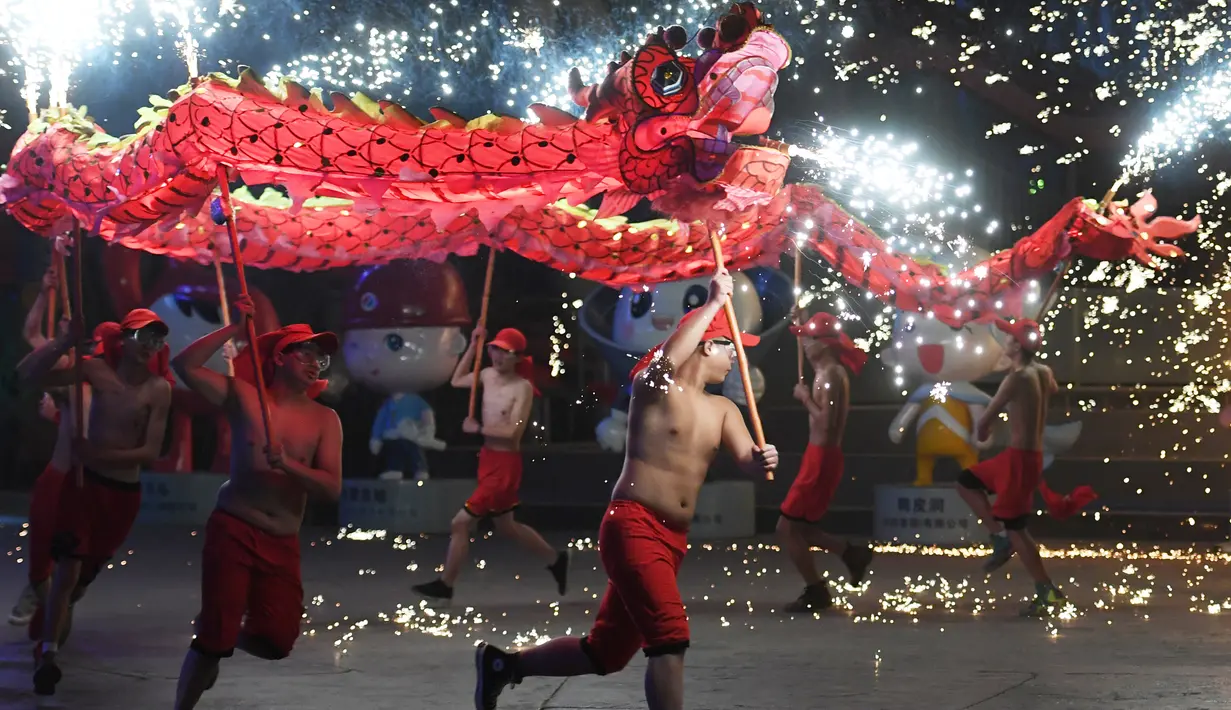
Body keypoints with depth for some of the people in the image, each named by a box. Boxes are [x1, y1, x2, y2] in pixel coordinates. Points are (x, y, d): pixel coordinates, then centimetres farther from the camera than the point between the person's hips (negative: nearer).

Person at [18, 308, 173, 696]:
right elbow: (27, 373, -16)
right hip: (85, 480, -2)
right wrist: (62, 342, -30)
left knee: (88, 572, 18)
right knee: (69, 568, -12)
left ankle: (48, 626, 41)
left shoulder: (158, 389, -12)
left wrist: (99, 455, -22)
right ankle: (48, 653, -7)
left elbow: (151, 451, -15)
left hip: (124, 490, 2)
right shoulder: (97, 369, -11)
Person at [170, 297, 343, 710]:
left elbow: (332, 488, -7)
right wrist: (235, 329, -15)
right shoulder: (243, 395, 0)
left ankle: (221, 632, 33)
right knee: (213, 641, -7)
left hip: (283, 544, 3)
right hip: (232, 531, -3)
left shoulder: (324, 419, 2)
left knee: (277, 642, 0)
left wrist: (286, 464, -21)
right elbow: (185, 366, -11)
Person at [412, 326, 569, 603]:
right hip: (488, 459, 9)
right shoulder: (488, 375, 4)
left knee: (462, 522, -6)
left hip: (506, 464, -9)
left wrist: (476, 428, -17)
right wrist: (472, 347, 10)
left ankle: (445, 585, 7)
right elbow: (457, 381, 21)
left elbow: (513, 431, -26)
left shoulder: (523, 388, -17)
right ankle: (555, 559, 39)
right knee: (505, 526, 22)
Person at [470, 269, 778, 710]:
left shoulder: (722, 411, 14)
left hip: (674, 539, 8)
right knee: (670, 637, -20)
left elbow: (747, 461, 3)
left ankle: (502, 665, 31)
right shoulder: (654, 387, -6)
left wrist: (762, 461, -22)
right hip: (633, 527, -8)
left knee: (606, 651, 13)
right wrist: (714, 302, -21)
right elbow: (665, 360, -29)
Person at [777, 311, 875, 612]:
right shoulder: (828, 370, 11)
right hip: (820, 458, 10)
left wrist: (805, 398, -15)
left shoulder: (830, 375, -17)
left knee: (787, 528, -5)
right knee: (797, 528, 16)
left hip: (821, 460, -10)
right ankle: (853, 553, 22)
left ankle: (816, 592, 4)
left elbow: (826, 422, -26)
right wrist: (801, 326, 29)